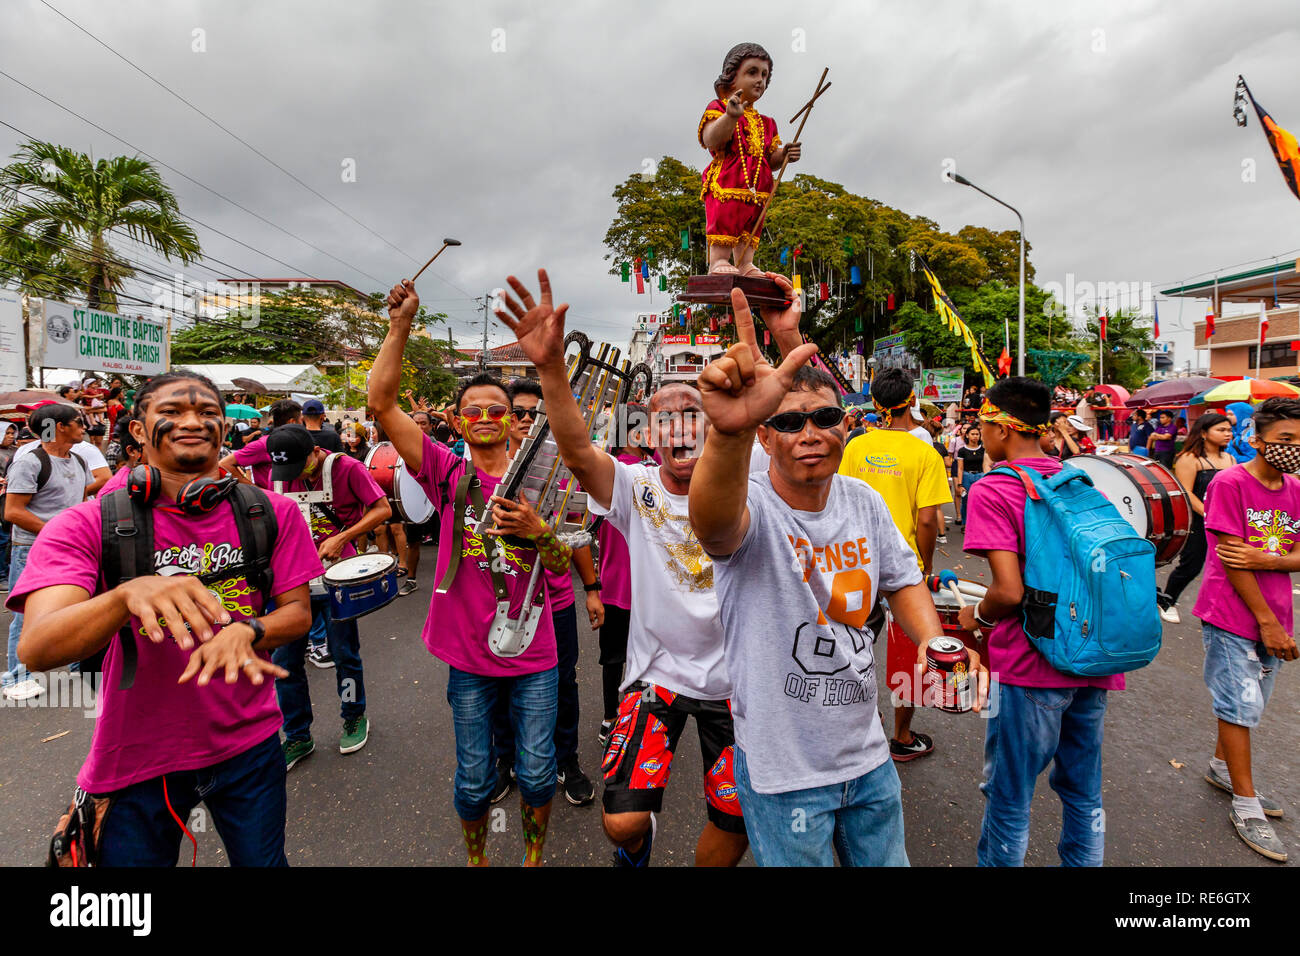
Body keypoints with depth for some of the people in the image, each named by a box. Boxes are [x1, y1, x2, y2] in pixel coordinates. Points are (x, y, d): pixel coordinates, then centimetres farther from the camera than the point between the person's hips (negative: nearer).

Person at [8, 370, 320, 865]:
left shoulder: (273, 513, -6)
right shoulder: (87, 524, -11)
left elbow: (298, 614, -3)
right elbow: (36, 650, -23)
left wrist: (246, 630, -25)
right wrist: (129, 593, -42)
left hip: (249, 744, 2)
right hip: (136, 762, -1)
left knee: (263, 861, 18)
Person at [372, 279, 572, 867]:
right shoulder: (448, 475, -4)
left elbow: (562, 564, 3)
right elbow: (382, 403, -12)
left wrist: (537, 530, -18)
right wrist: (400, 325, -19)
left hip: (533, 653, 1)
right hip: (468, 656, -1)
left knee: (536, 774, 12)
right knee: (474, 781, 14)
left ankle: (534, 856, 40)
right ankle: (476, 859, 42)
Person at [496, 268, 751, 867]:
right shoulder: (636, 488, -10)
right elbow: (576, 450, -28)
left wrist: (788, 340, -32)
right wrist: (551, 367, -43)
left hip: (733, 677, 2)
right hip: (656, 674, -1)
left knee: (736, 821, 13)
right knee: (623, 821, -8)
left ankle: (707, 864, 46)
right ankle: (637, 847, 29)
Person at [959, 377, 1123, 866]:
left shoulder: (991, 490, -15)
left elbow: (1010, 592, -22)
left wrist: (976, 615, -2)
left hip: (1030, 666, -7)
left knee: (1008, 799, 10)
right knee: (1083, 792, 23)